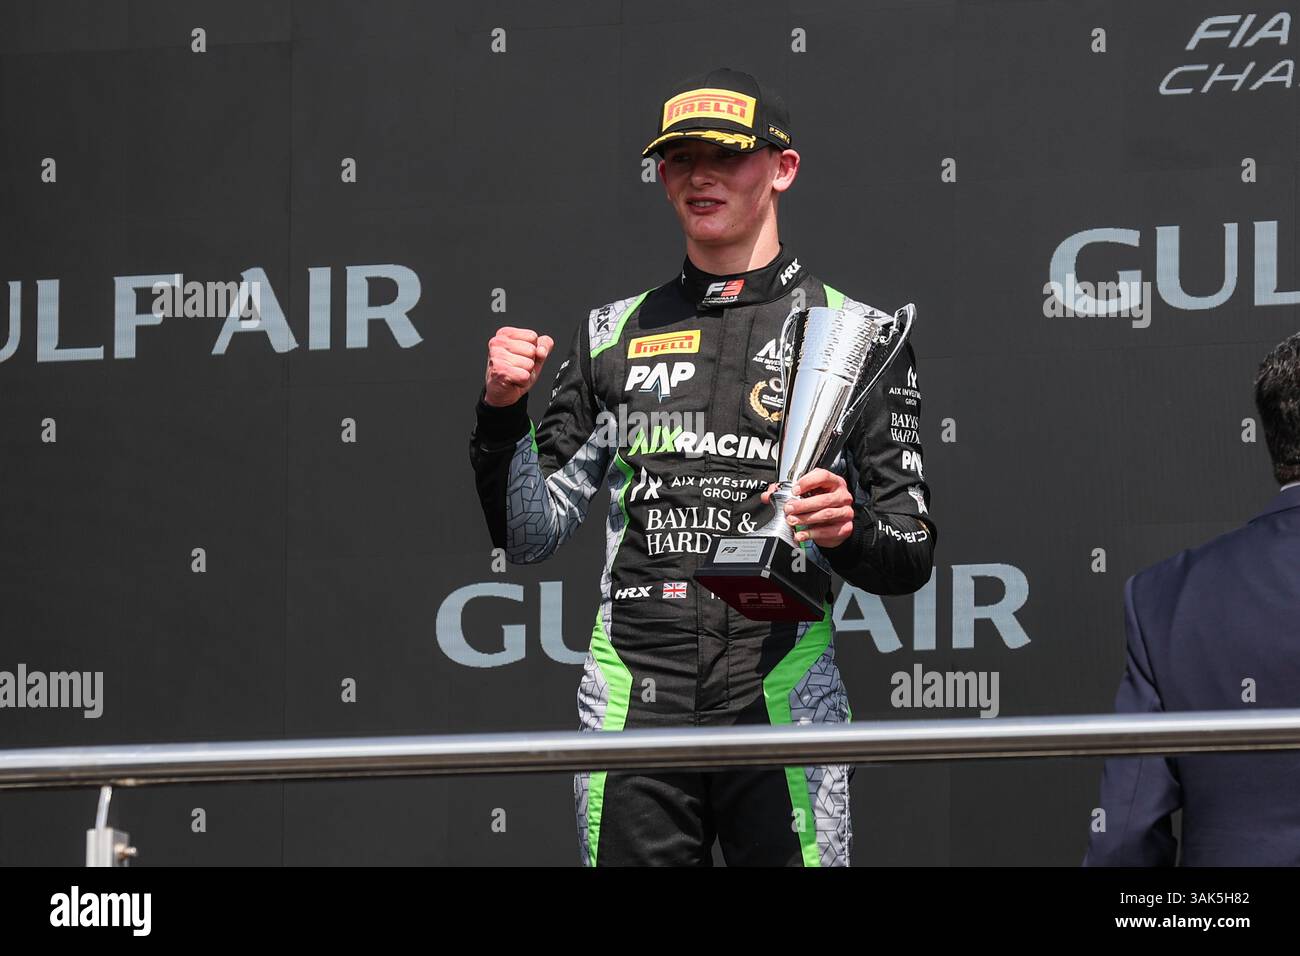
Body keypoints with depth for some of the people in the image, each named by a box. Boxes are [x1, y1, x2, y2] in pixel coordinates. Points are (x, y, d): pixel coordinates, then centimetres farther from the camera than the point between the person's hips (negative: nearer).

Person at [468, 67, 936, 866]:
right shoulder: (615, 334, 16)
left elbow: (912, 560, 4)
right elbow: (530, 536, 14)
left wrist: (849, 533, -18)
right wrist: (502, 413, -1)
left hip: (782, 708, -3)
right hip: (633, 708, 3)